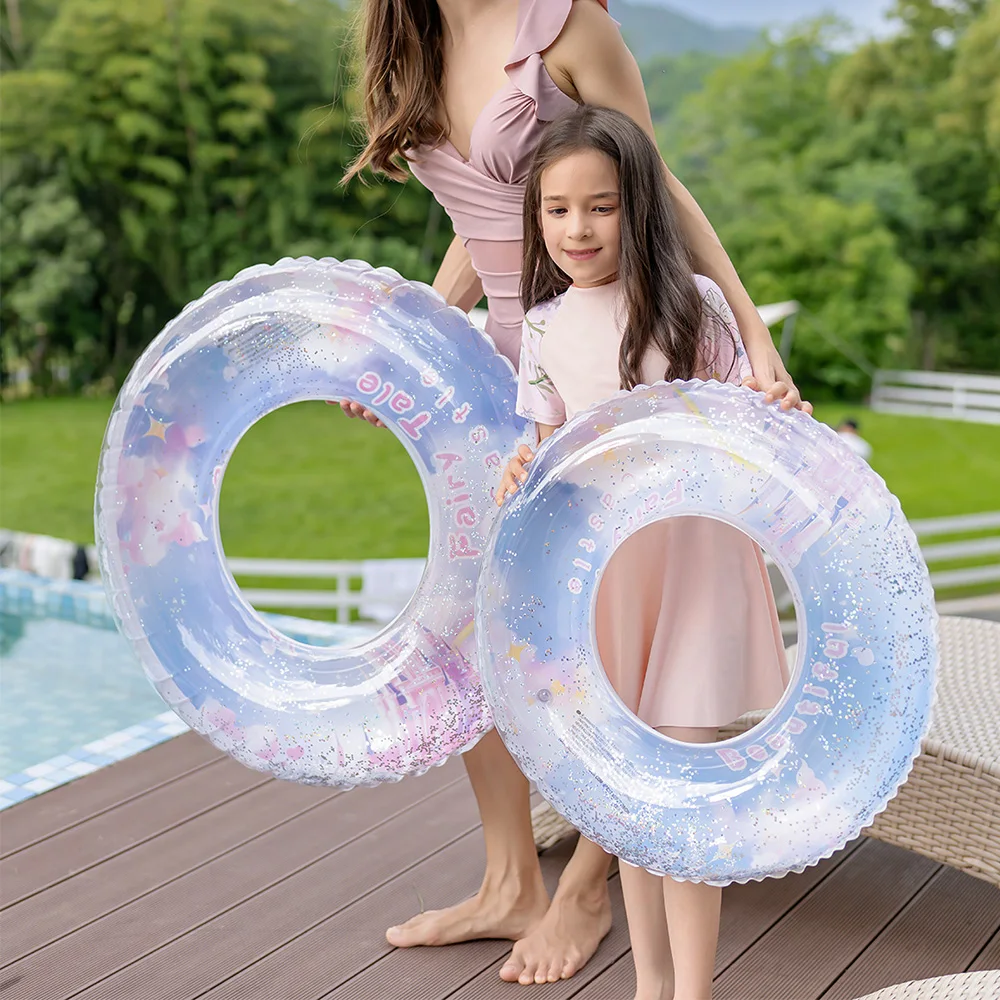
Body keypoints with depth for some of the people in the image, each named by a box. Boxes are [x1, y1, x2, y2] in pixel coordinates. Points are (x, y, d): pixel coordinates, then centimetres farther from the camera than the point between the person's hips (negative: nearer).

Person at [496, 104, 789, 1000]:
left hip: (693, 557, -3)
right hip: (599, 572, 4)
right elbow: (551, 447, 8)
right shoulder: (545, 326, 5)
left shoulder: (690, 302, -5)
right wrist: (524, 477, -13)